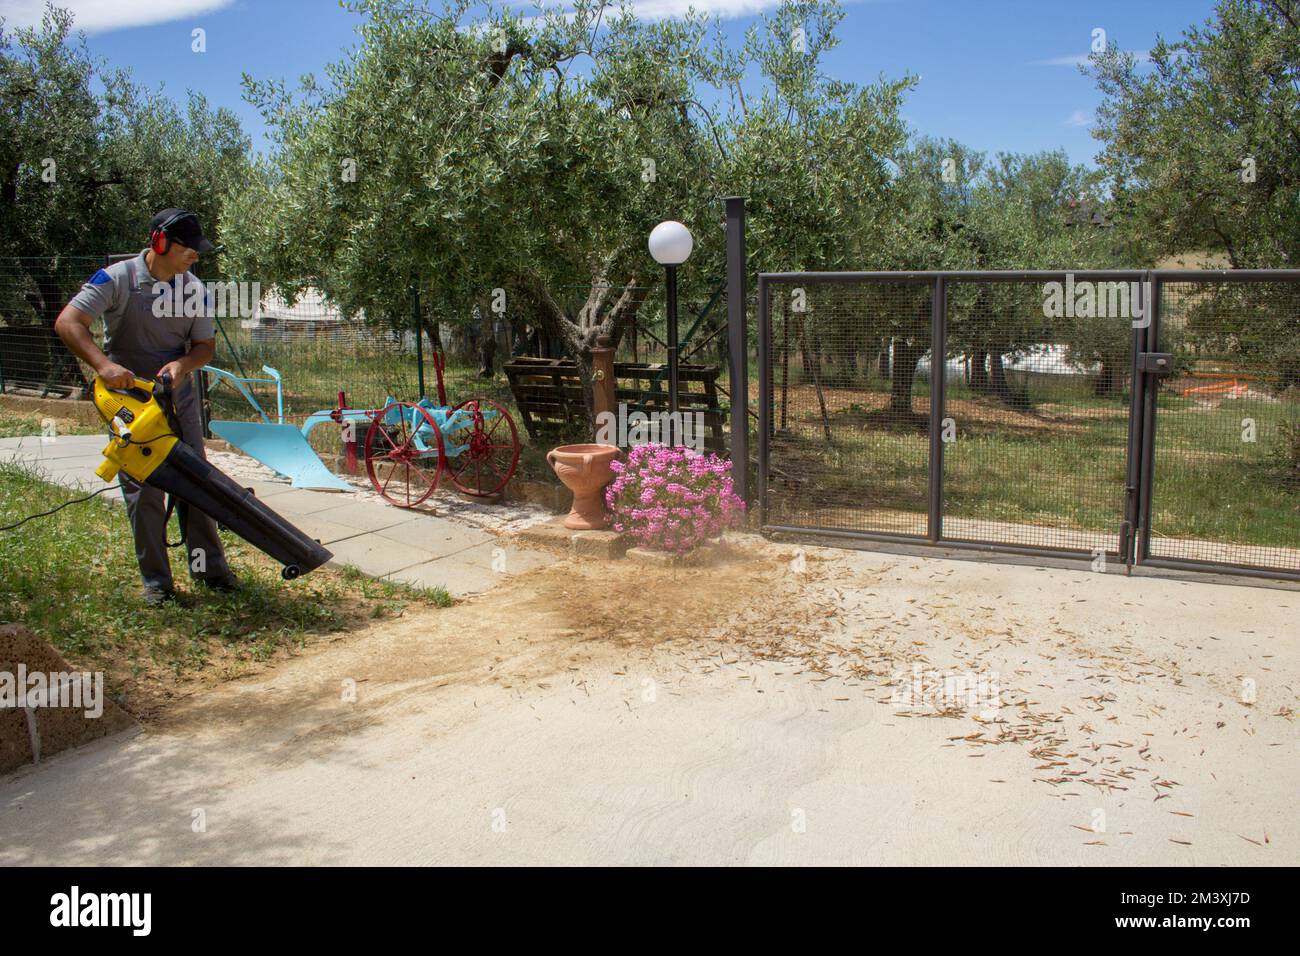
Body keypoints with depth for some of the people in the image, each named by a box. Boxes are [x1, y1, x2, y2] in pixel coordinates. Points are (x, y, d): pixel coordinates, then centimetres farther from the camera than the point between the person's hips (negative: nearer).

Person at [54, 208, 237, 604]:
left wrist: (182, 364, -19)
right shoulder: (117, 279, -14)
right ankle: (156, 581, 8)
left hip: (179, 397, 4)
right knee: (143, 491, -2)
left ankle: (209, 567, 18)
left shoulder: (193, 288, -1)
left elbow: (206, 346, 3)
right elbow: (67, 322, -20)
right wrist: (102, 364, -34)